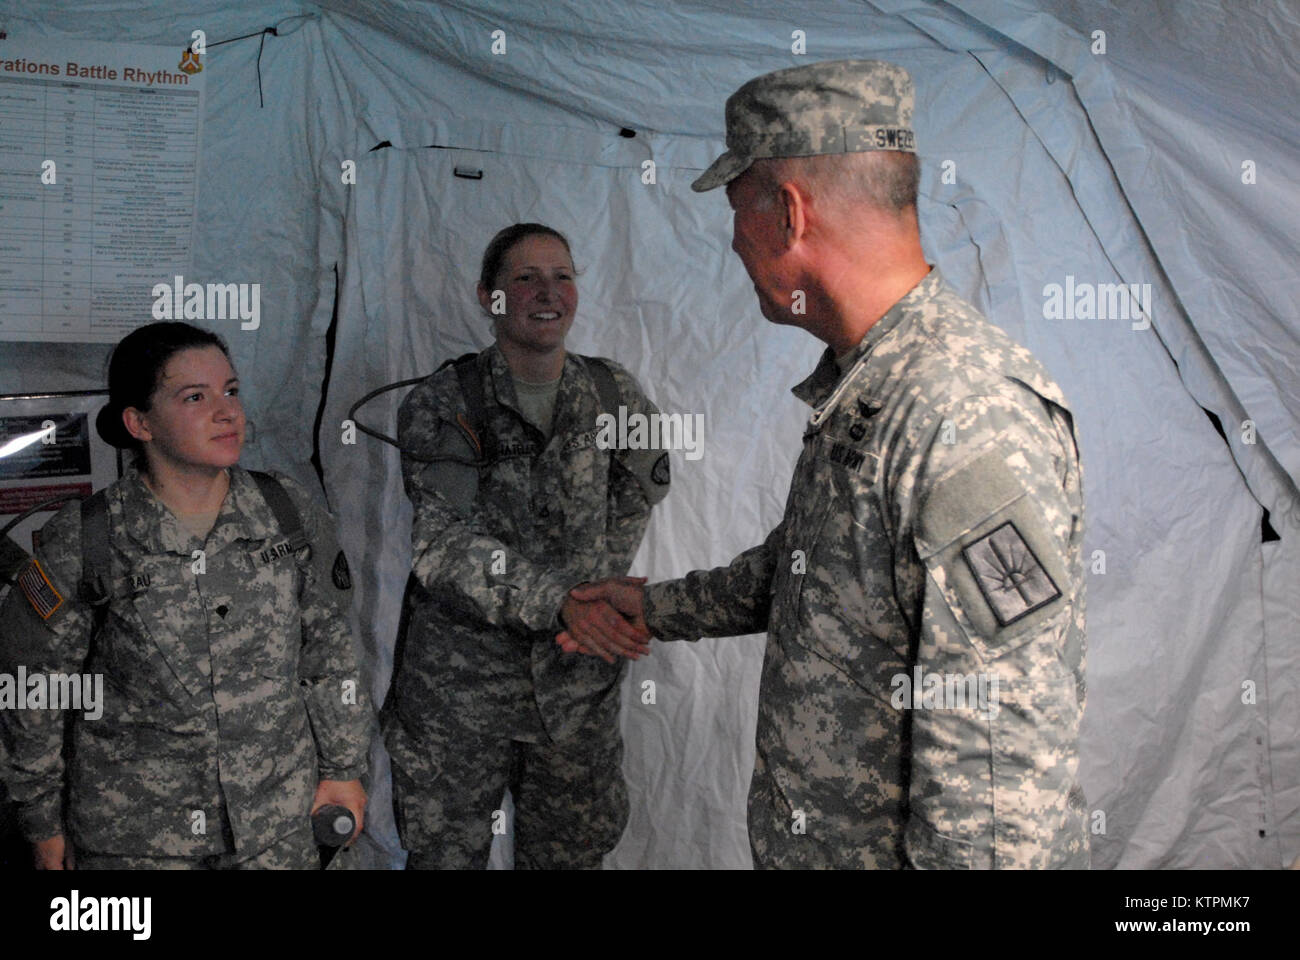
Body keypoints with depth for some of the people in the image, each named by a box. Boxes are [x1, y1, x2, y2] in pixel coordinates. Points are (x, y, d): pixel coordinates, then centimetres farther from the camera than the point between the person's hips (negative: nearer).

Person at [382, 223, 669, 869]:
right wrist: (558, 599, -30)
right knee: (443, 854, 10)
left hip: (578, 677, 3)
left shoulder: (616, 398, 1)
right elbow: (445, 547, -17)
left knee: (572, 853, 14)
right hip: (459, 676, -2)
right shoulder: (439, 407, -7)